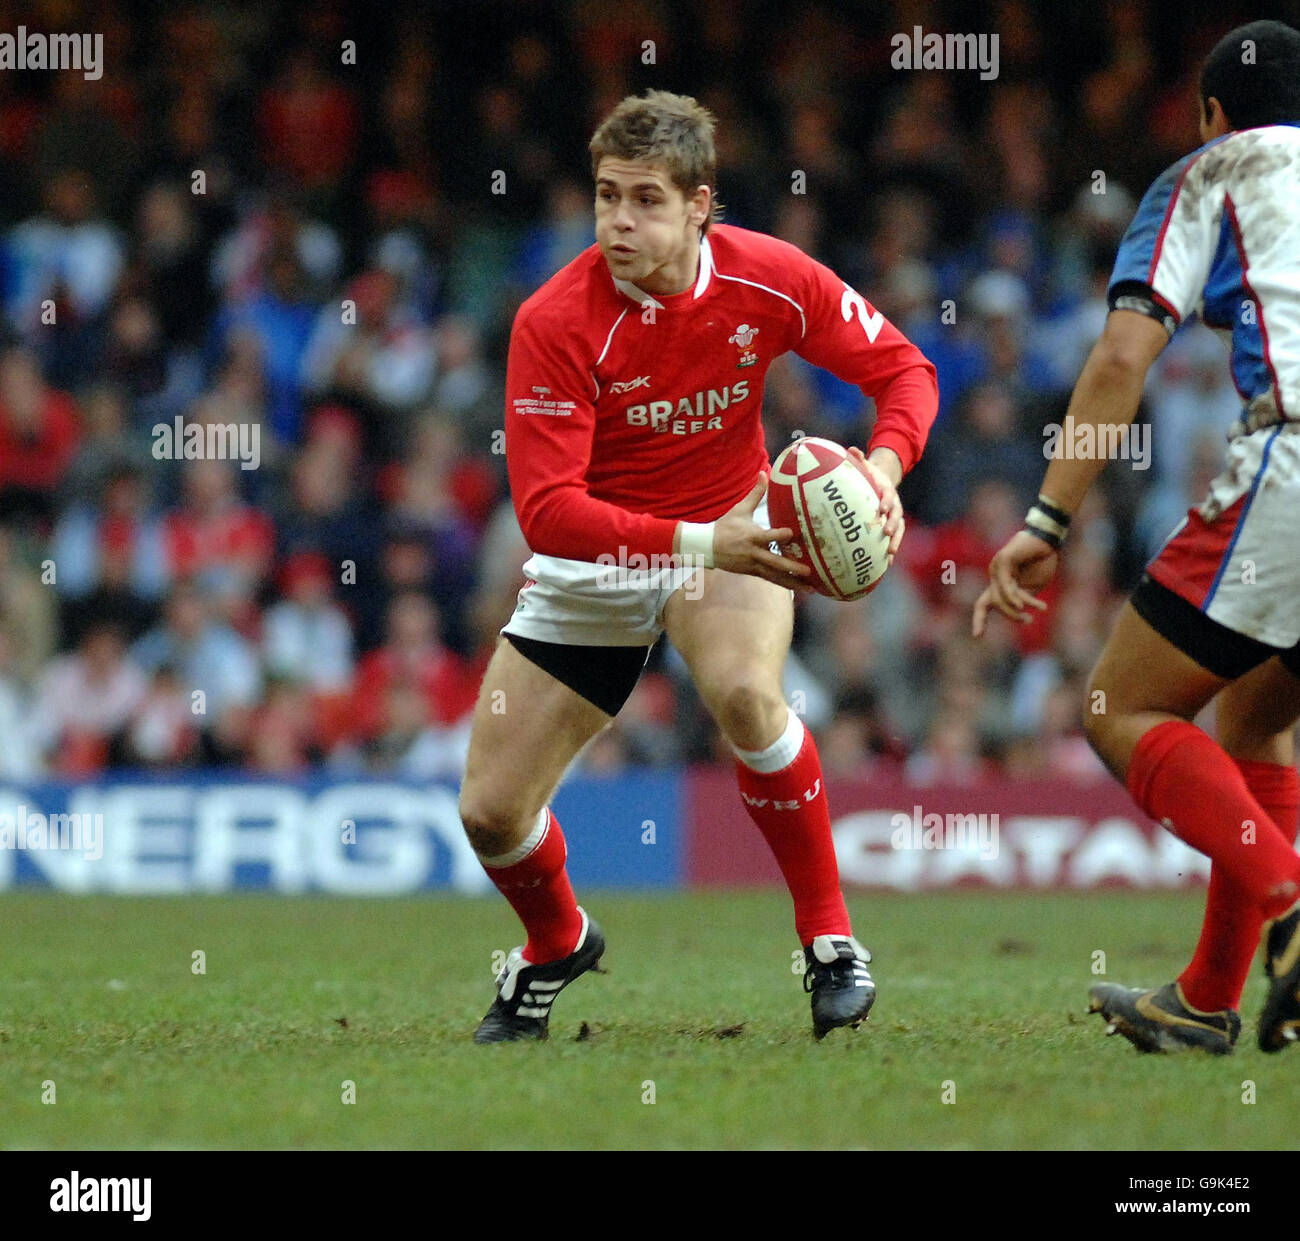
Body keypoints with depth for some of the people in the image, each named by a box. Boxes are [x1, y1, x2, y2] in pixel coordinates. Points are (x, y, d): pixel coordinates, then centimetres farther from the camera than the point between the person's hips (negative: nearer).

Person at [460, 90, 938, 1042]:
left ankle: (831, 940, -15)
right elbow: (547, 508, -31)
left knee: (743, 690, -34)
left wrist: (883, 467, -28)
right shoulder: (554, 323, -25)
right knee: (491, 811, -2)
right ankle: (557, 945, 35)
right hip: (593, 556, 0)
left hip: (730, 527, 0)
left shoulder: (768, 279, -18)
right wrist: (697, 544, -42)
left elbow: (901, 367, -6)